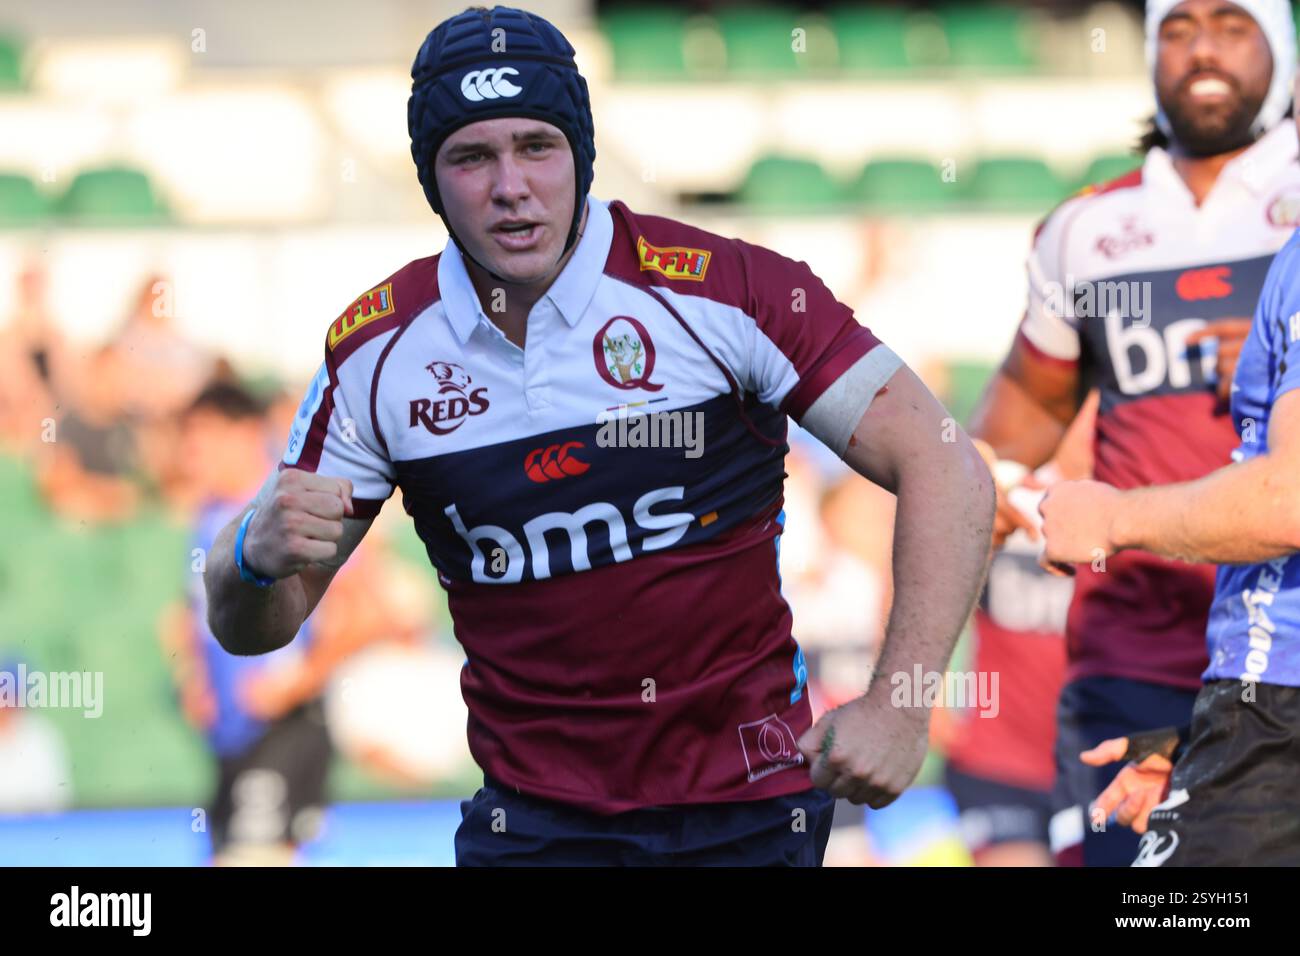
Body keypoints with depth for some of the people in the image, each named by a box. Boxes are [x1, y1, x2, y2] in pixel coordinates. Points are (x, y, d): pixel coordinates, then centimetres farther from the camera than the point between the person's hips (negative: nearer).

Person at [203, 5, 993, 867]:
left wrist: (899, 707, -22)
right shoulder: (375, 350, -1)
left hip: (749, 810, -2)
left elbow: (948, 475, -11)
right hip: (533, 820, 2)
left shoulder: (722, 288, -11)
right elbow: (254, 628, 5)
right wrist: (259, 557, -19)